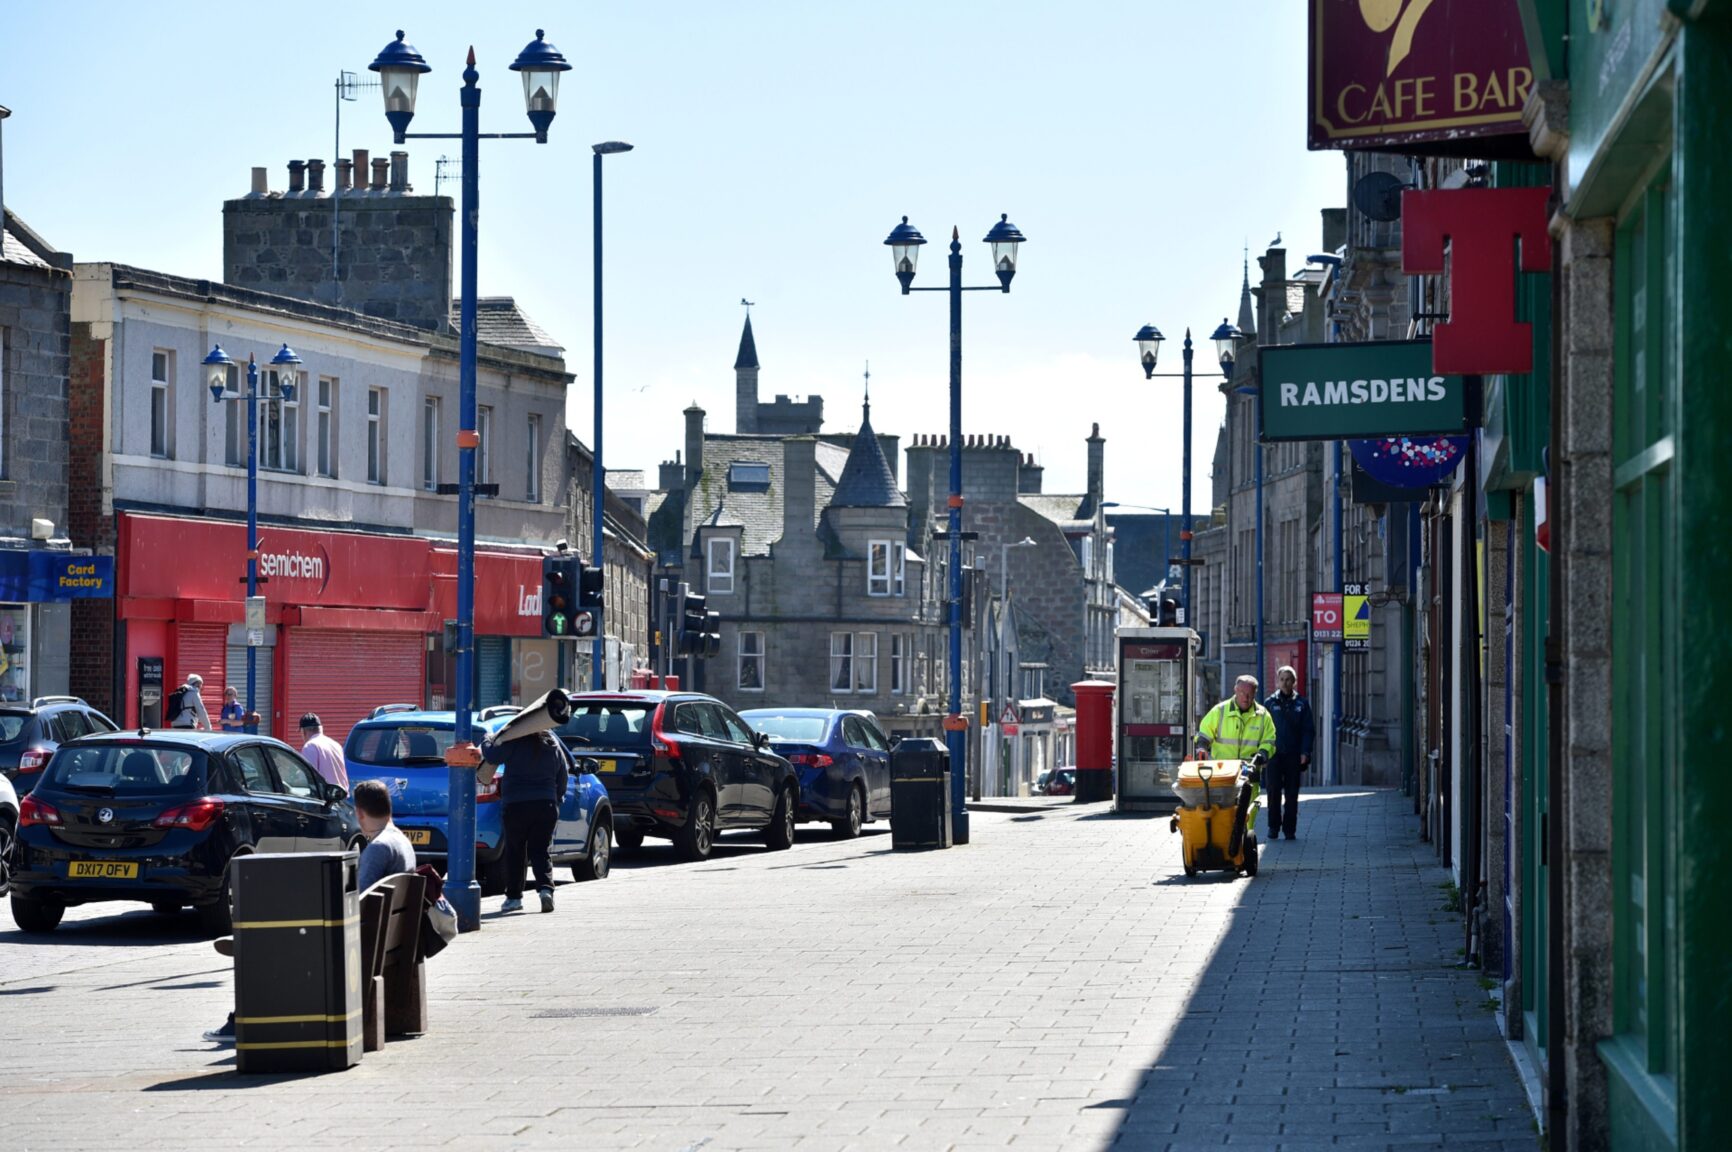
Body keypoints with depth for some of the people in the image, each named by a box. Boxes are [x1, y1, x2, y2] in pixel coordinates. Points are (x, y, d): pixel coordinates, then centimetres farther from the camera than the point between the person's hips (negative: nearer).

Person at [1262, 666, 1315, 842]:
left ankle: (1289, 829, 9)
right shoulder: (1270, 703, 6)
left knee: (1292, 794, 3)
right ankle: (1273, 828, 8)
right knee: (1273, 793, -1)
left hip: (1294, 755, 0)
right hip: (1274, 754, 0)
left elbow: (1309, 730, 5)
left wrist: (1305, 753, -5)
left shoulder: (1301, 703, 6)